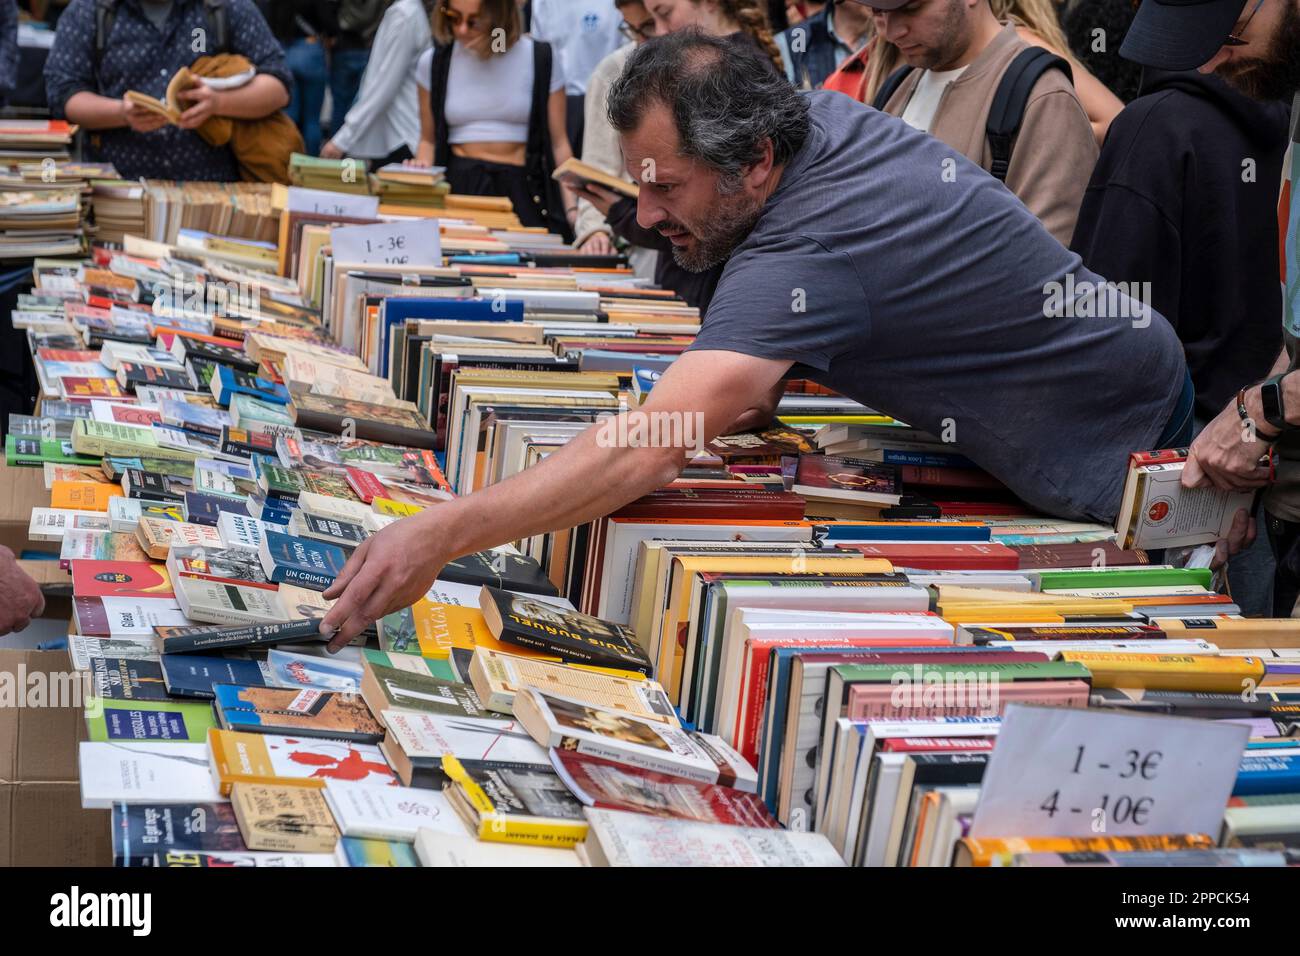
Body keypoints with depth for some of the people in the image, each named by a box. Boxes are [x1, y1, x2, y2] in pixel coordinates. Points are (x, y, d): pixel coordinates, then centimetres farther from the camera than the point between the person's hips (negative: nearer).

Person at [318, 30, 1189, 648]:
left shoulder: (803, 258, -36)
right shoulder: (826, 115, -7)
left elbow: (651, 447, -47)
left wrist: (439, 536, -49)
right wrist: (753, 388, 0)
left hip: (1124, 452, -10)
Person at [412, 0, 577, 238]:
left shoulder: (540, 60, 2)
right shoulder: (433, 62, 7)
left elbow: (558, 143, 3)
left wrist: (572, 209, -8)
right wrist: (421, 172, -6)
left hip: (524, 191, -1)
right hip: (457, 186, 1)